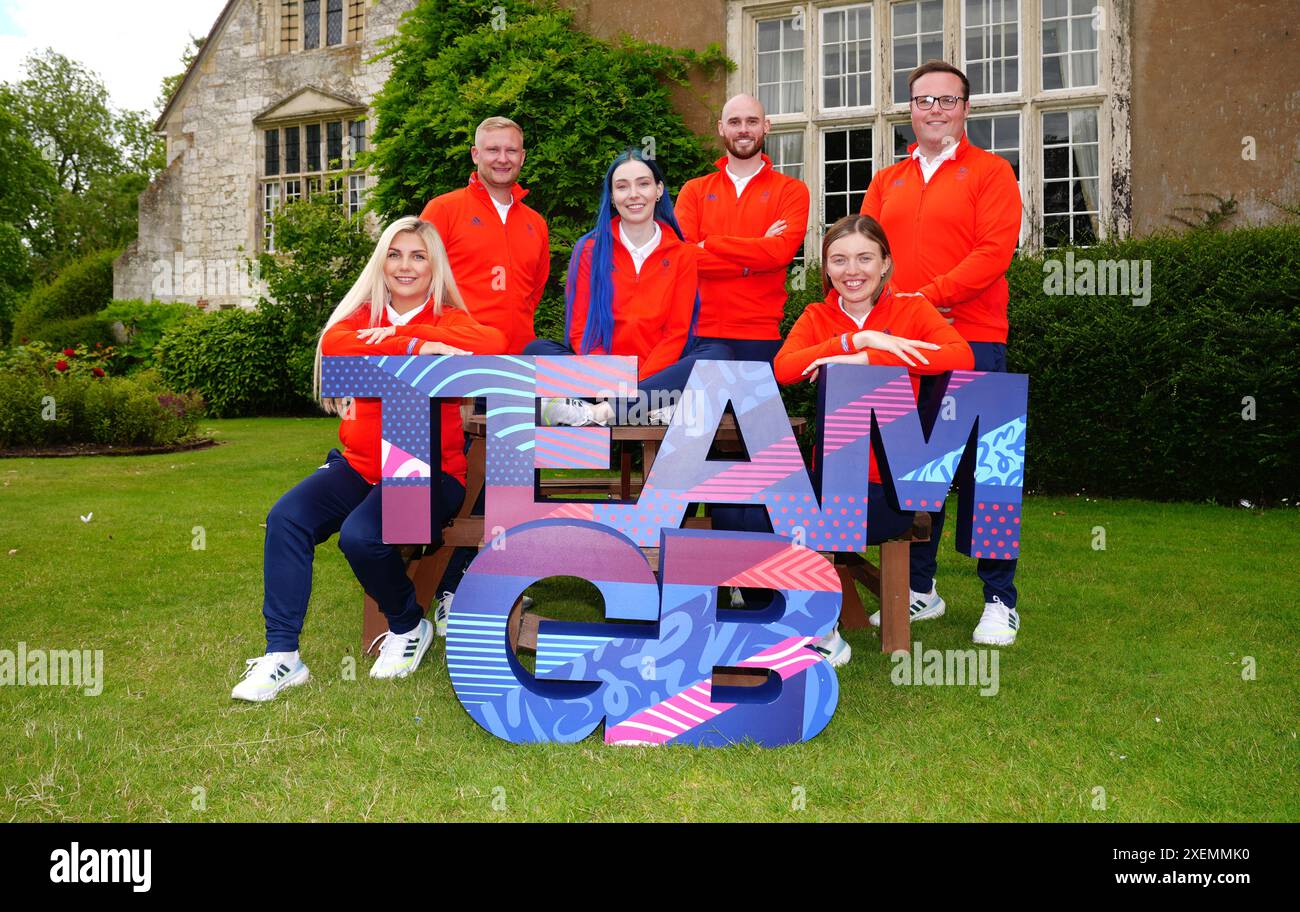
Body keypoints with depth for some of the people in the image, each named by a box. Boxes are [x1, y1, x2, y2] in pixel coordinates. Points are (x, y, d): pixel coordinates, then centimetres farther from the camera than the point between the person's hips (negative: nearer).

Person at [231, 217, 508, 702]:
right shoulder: (361, 316, 13)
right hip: (360, 464, 4)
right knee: (286, 518, -18)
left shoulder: (449, 320, 3)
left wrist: (396, 333, -17)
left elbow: (494, 344, -21)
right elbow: (333, 344, -12)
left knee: (361, 536, -27)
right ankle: (281, 656, -9)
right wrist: (415, 346, -24)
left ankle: (409, 627, 4)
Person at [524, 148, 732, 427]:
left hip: (657, 373, 0)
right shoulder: (589, 250, 6)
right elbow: (580, 330, 0)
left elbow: (676, 332, 0)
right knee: (537, 350, -24)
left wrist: (637, 384, -17)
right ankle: (655, 409, -37)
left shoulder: (684, 254, 7)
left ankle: (598, 412, -35)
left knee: (718, 354, -27)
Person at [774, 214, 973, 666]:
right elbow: (783, 368, -11)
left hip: (889, 484, -3)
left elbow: (962, 357, -20)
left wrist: (866, 358, -23)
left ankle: (824, 636, 1)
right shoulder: (817, 316, 10)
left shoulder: (911, 309, 2)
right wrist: (857, 338, -20)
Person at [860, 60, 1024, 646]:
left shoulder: (989, 172, 4)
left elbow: (995, 251, -9)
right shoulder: (887, 182, 18)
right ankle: (919, 590, 19)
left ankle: (1000, 600, 6)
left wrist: (927, 297, -17)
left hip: (972, 340, -4)